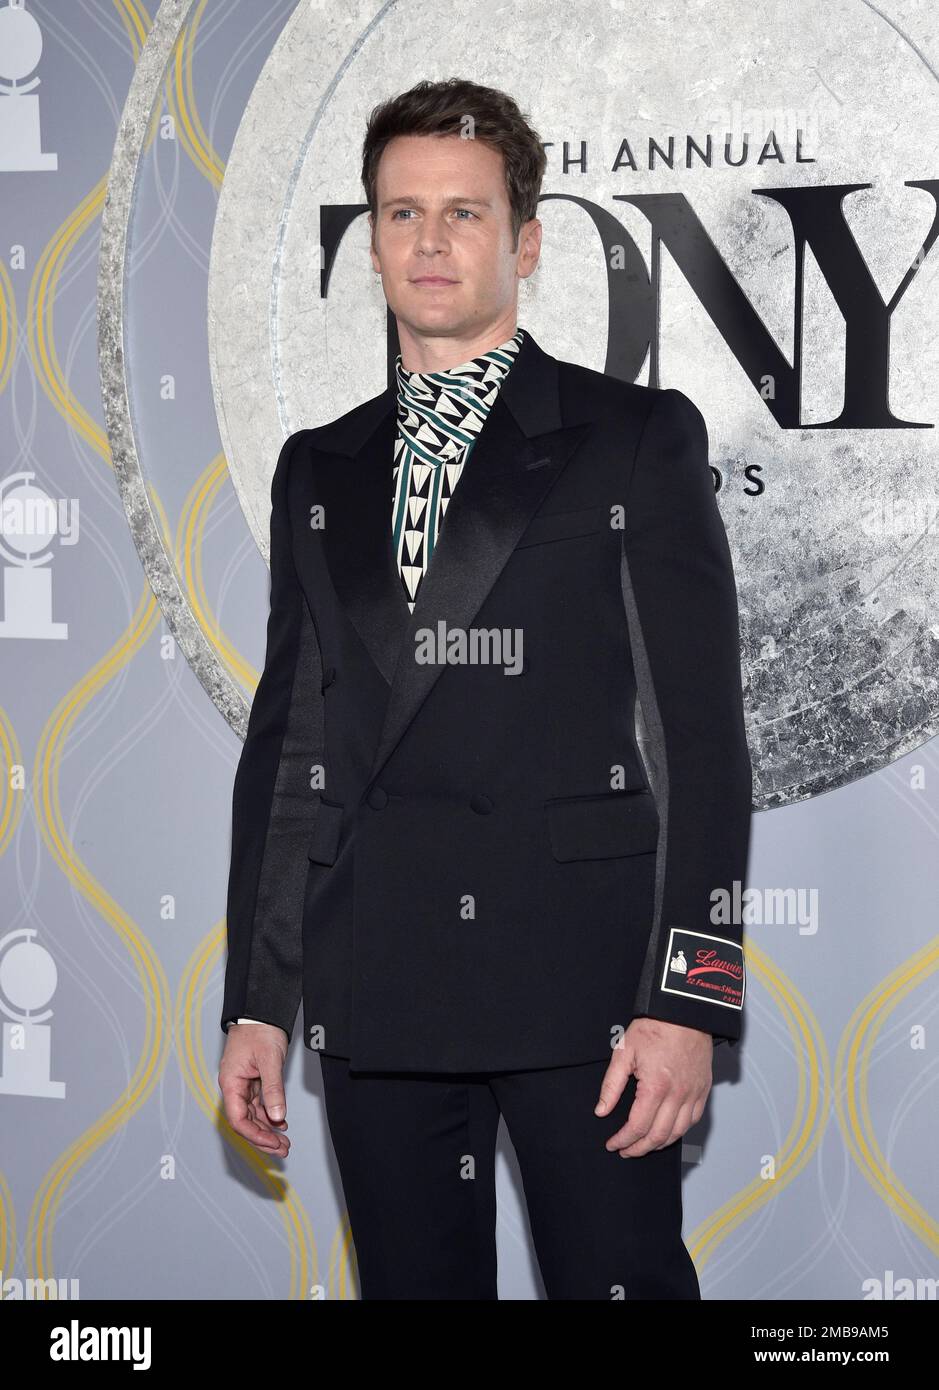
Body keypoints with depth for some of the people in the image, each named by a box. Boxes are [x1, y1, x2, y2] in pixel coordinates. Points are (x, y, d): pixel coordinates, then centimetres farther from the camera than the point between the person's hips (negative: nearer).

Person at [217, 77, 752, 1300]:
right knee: (414, 1284, 8)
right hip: (374, 992, 4)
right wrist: (255, 1004, 10)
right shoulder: (318, 469, 16)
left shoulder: (640, 440, 4)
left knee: (621, 1280, -7)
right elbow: (284, 741, 15)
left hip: (578, 973, -4)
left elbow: (703, 735, -2)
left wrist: (689, 997, -10)